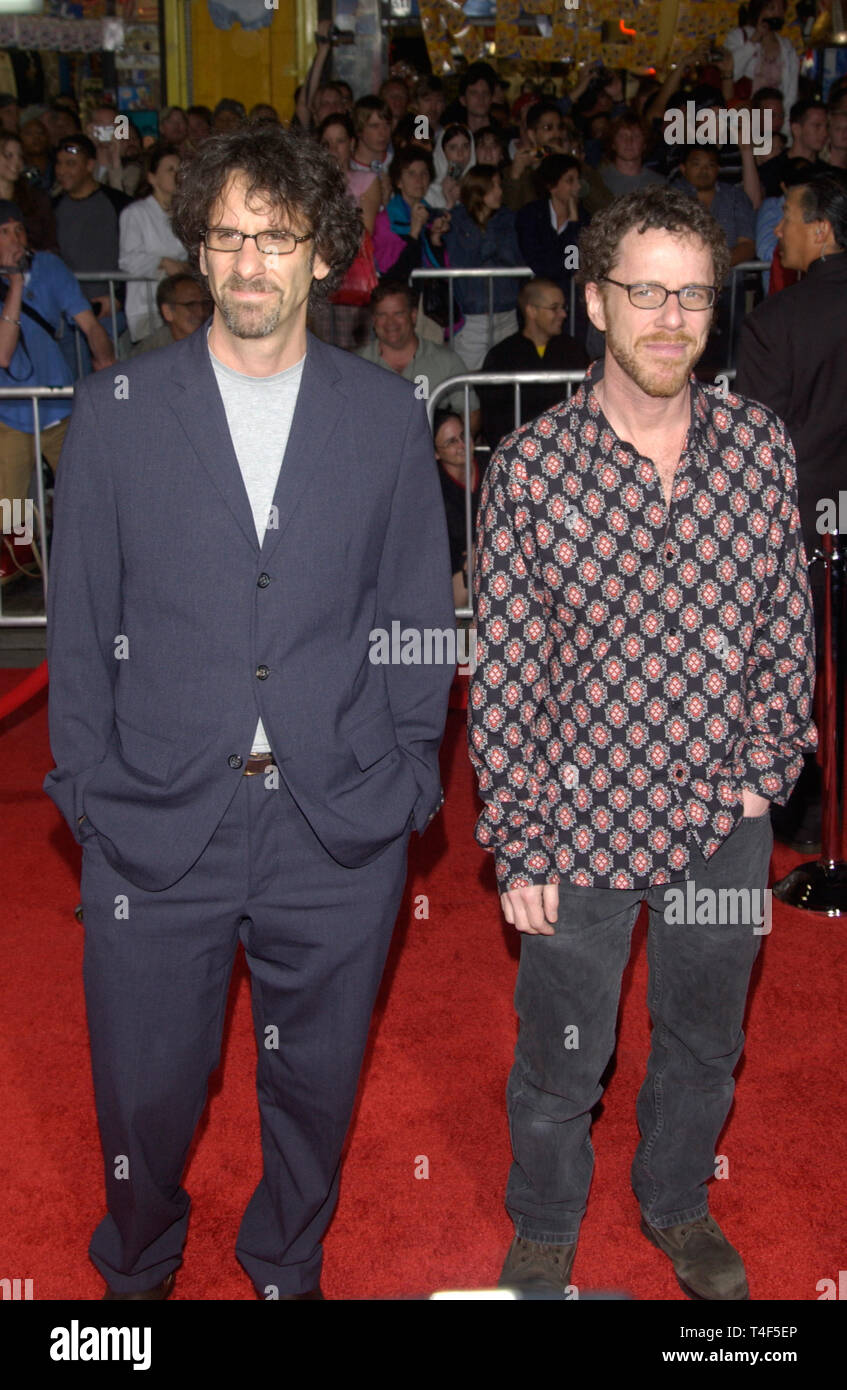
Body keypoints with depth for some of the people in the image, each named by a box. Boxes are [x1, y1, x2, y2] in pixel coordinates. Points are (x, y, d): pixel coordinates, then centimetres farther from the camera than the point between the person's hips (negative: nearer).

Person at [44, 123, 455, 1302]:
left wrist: (406, 783, 1)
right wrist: (89, 793, 0)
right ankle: (137, 1269, 43)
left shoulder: (389, 418, 2)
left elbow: (421, 617, 6)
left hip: (341, 828, 1)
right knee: (145, 1088, 12)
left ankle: (287, 1266, 44)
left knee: (316, 1081, 16)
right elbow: (79, 625, 3)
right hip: (158, 824, 0)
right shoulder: (114, 412, 1)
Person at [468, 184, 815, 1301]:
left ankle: (678, 1201, 51)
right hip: (585, 825, -2)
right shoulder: (531, 470, -13)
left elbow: (789, 623, 5)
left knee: (704, 1042, 23)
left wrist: (766, 766, -2)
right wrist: (518, 849, -8)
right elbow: (502, 677, -9)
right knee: (561, 1061, 16)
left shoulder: (762, 445, -5)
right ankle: (545, 1229, 45)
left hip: (726, 825, 3)